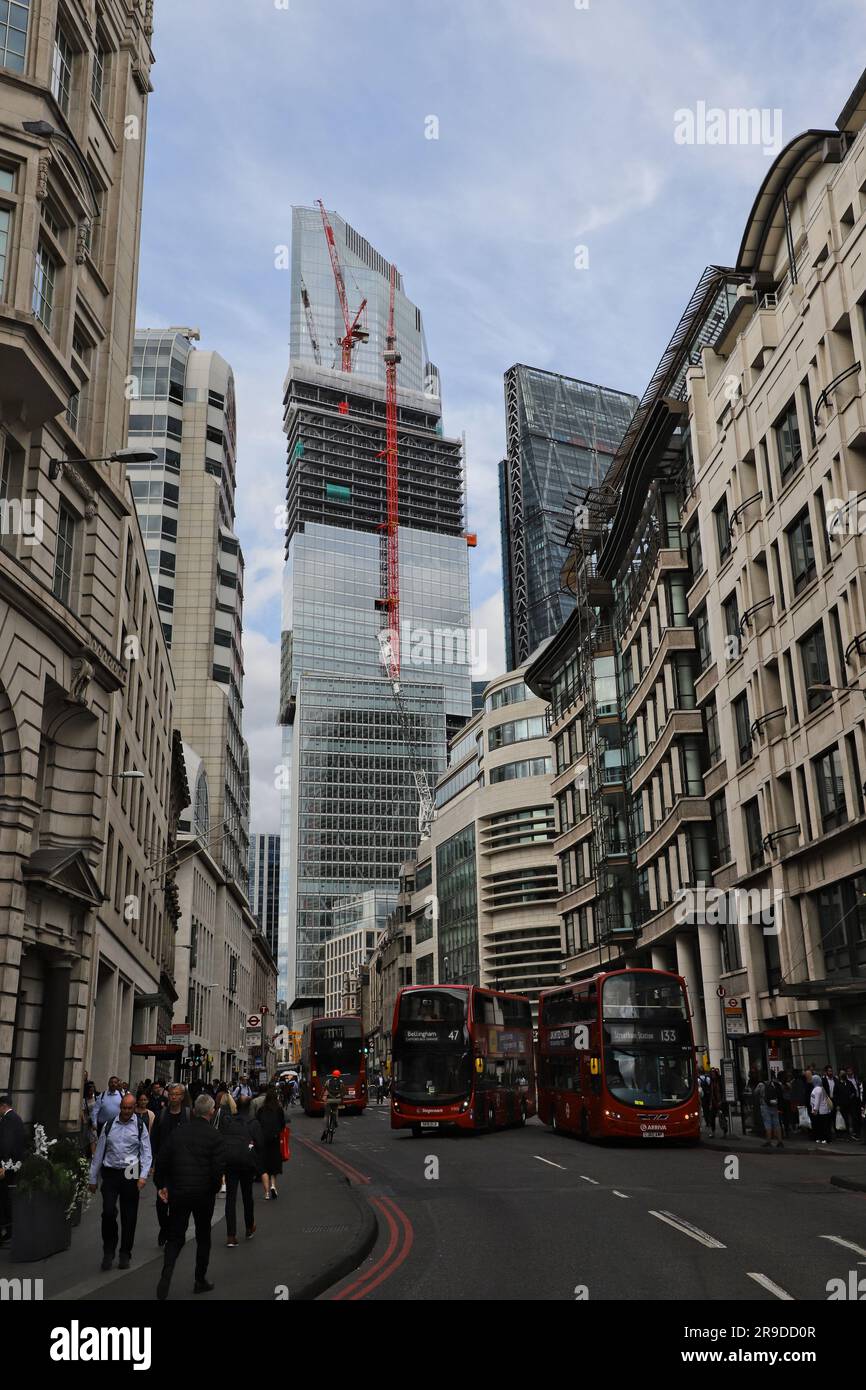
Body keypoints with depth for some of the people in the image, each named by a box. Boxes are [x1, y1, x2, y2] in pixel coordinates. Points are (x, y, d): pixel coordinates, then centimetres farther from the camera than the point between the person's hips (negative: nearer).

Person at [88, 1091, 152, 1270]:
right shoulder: (109, 1125, 6)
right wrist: (93, 1178, 12)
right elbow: (99, 1152, 11)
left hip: (130, 1175, -1)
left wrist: (143, 1176, -14)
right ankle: (108, 1252, 9)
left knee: (129, 1216, 6)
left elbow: (146, 1153, -2)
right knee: (108, 1212, -11)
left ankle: (125, 1255, 21)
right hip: (110, 1174, 1)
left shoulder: (140, 1126, 1)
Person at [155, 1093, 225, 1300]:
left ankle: (165, 1276, -9)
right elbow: (219, 1167, -15)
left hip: (178, 1192, 2)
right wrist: (214, 1188, 2)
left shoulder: (178, 1132, 1)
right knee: (203, 1237, 16)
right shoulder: (215, 1136, -9)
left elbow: (162, 1159, 3)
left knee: (175, 1237, 11)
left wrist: (161, 1185, 14)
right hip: (204, 1193, -2)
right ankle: (200, 1281, 24)